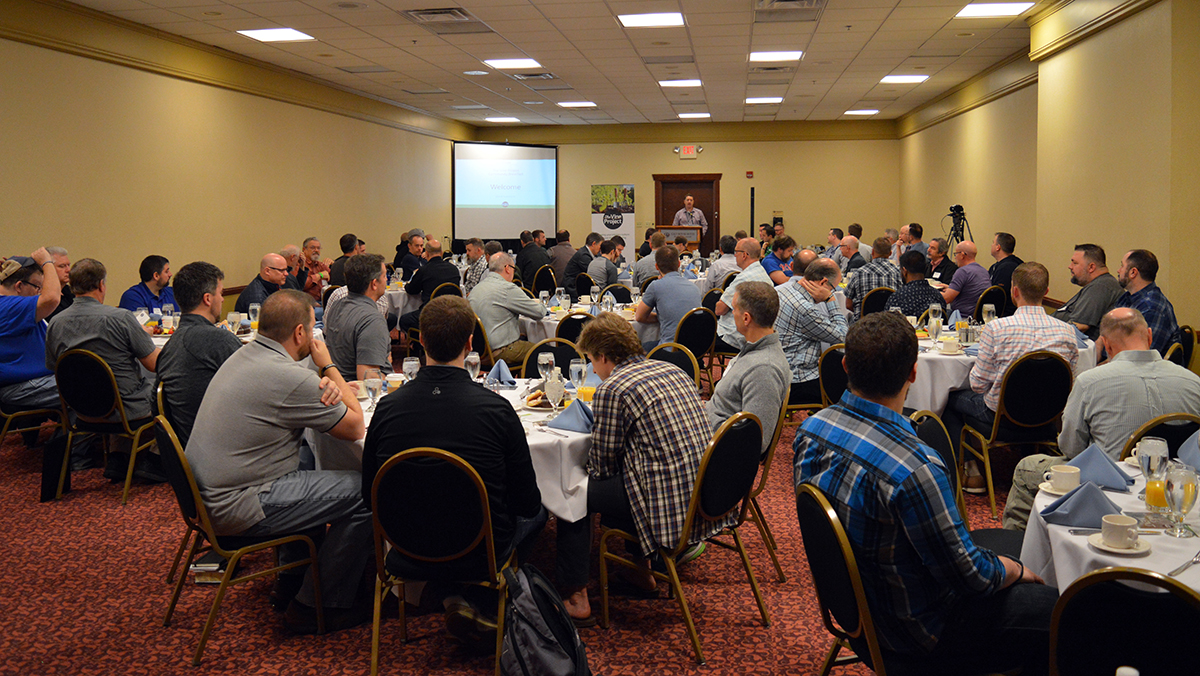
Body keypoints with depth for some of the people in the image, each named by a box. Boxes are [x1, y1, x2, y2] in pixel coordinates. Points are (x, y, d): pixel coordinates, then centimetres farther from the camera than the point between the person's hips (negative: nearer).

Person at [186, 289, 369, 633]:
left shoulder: (244, 356, 8)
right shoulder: (290, 378, -21)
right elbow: (355, 427, -8)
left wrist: (327, 384, -4)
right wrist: (328, 366, 1)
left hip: (205, 494, 10)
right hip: (236, 508, -10)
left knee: (308, 463, 29)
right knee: (366, 492, -9)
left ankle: (292, 581, 32)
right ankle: (318, 606, 4)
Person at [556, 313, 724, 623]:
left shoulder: (611, 390, -11)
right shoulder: (671, 370, 12)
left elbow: (602, 465, -4)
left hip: (670, 505, -9)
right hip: (707, 497, 9)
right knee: (618, 479, 31)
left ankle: (574, 596, 11)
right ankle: (640, 568, 39)